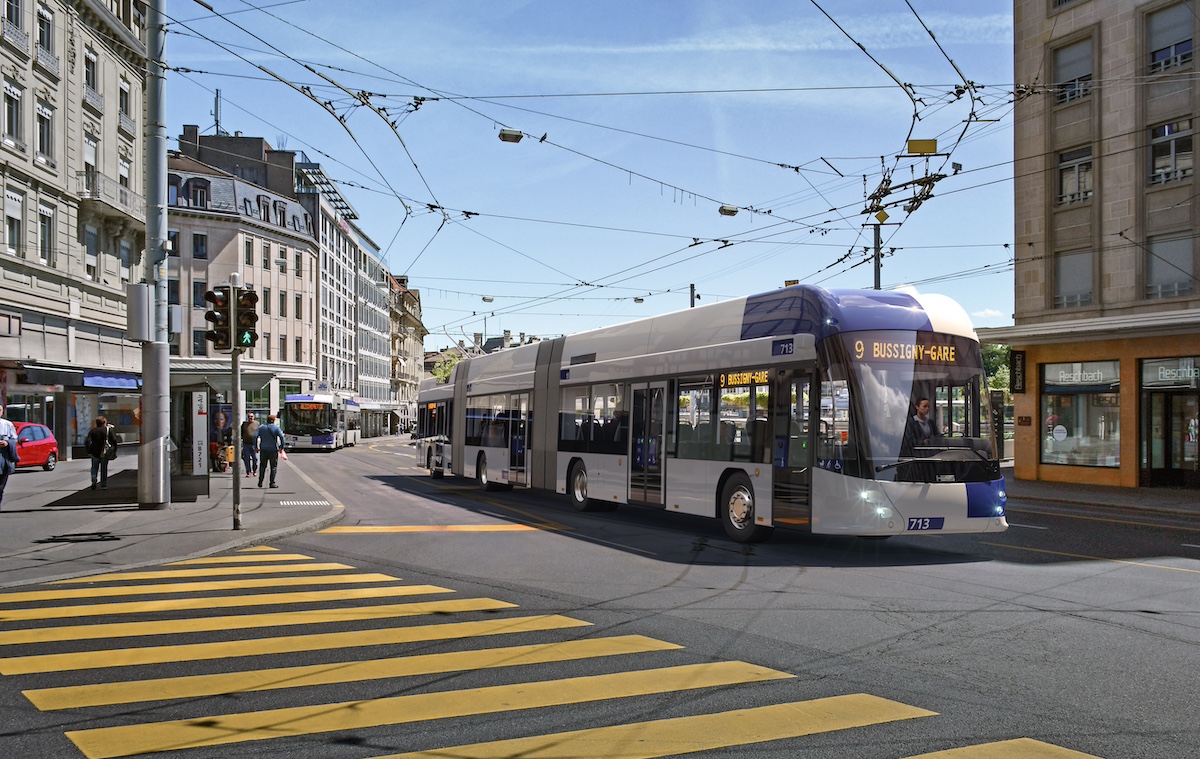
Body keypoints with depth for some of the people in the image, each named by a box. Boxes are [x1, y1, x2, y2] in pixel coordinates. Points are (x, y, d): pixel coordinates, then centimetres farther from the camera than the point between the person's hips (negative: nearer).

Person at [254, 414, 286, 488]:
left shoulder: (261, 427, 7)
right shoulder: (276, 427, -2)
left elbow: (255, 436, -1)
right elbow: (281, 437, -12)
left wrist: (256, 447, 4)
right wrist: (281, 447, -5)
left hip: (263, 449, 3)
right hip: (273, 450, -3)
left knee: (262, 466, 15)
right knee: (273, 467, 3)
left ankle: (260, 482, 11)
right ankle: (272, 483, -2)